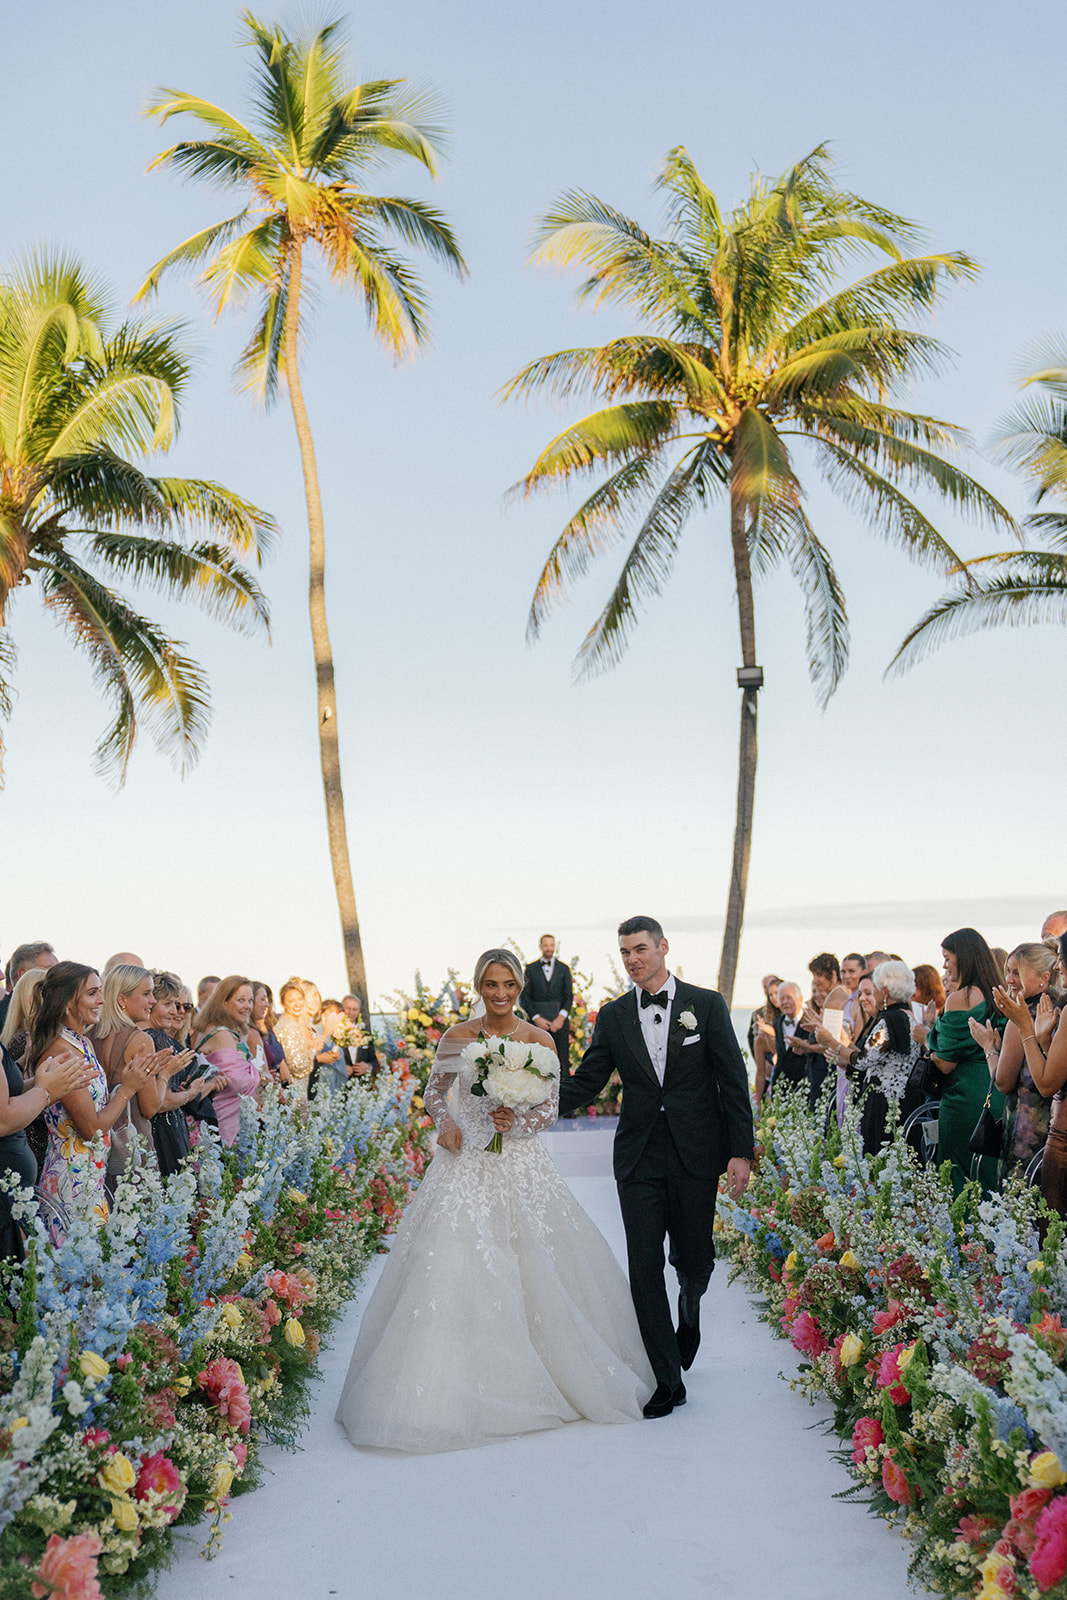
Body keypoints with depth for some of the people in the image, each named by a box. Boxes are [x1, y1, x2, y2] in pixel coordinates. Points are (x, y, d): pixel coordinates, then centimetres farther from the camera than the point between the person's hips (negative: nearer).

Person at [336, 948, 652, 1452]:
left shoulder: (540, 1041, 2)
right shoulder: (458, 1037, 3)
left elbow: (550, 1108, 2)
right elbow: (434, 1091, 10)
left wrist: (517, 1121, -16)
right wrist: (444, 1121, -9)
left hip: (520, 1166, 0)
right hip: (464, 1162, 0)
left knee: (531, 1270, 1)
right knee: (457, 1269, -4)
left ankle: (535, 1379, 18)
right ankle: (458, 1386, 5)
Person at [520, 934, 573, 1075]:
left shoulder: (564, 968, 11)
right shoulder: (530, 968, 9)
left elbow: (569, 996, 6)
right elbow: (524, 996, 5)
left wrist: (561, 1017, -8)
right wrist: (536, 1017, -7)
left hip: (560, 1021, 0)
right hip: (538, 1021, 0)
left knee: (563, 1061, -5)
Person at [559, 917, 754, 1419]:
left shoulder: (706, 1004, -1)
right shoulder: (613, 1016, 5)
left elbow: (733, 1081, -2)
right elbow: (585, 1082, 5)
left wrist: (740, 1151, -7)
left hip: (695, 1156, -1)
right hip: (639, 1159, 2)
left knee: (693, 1261, 8)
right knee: (645, 1268, -1)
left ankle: (689, 1309, 45)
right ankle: (668, 1381, 9)